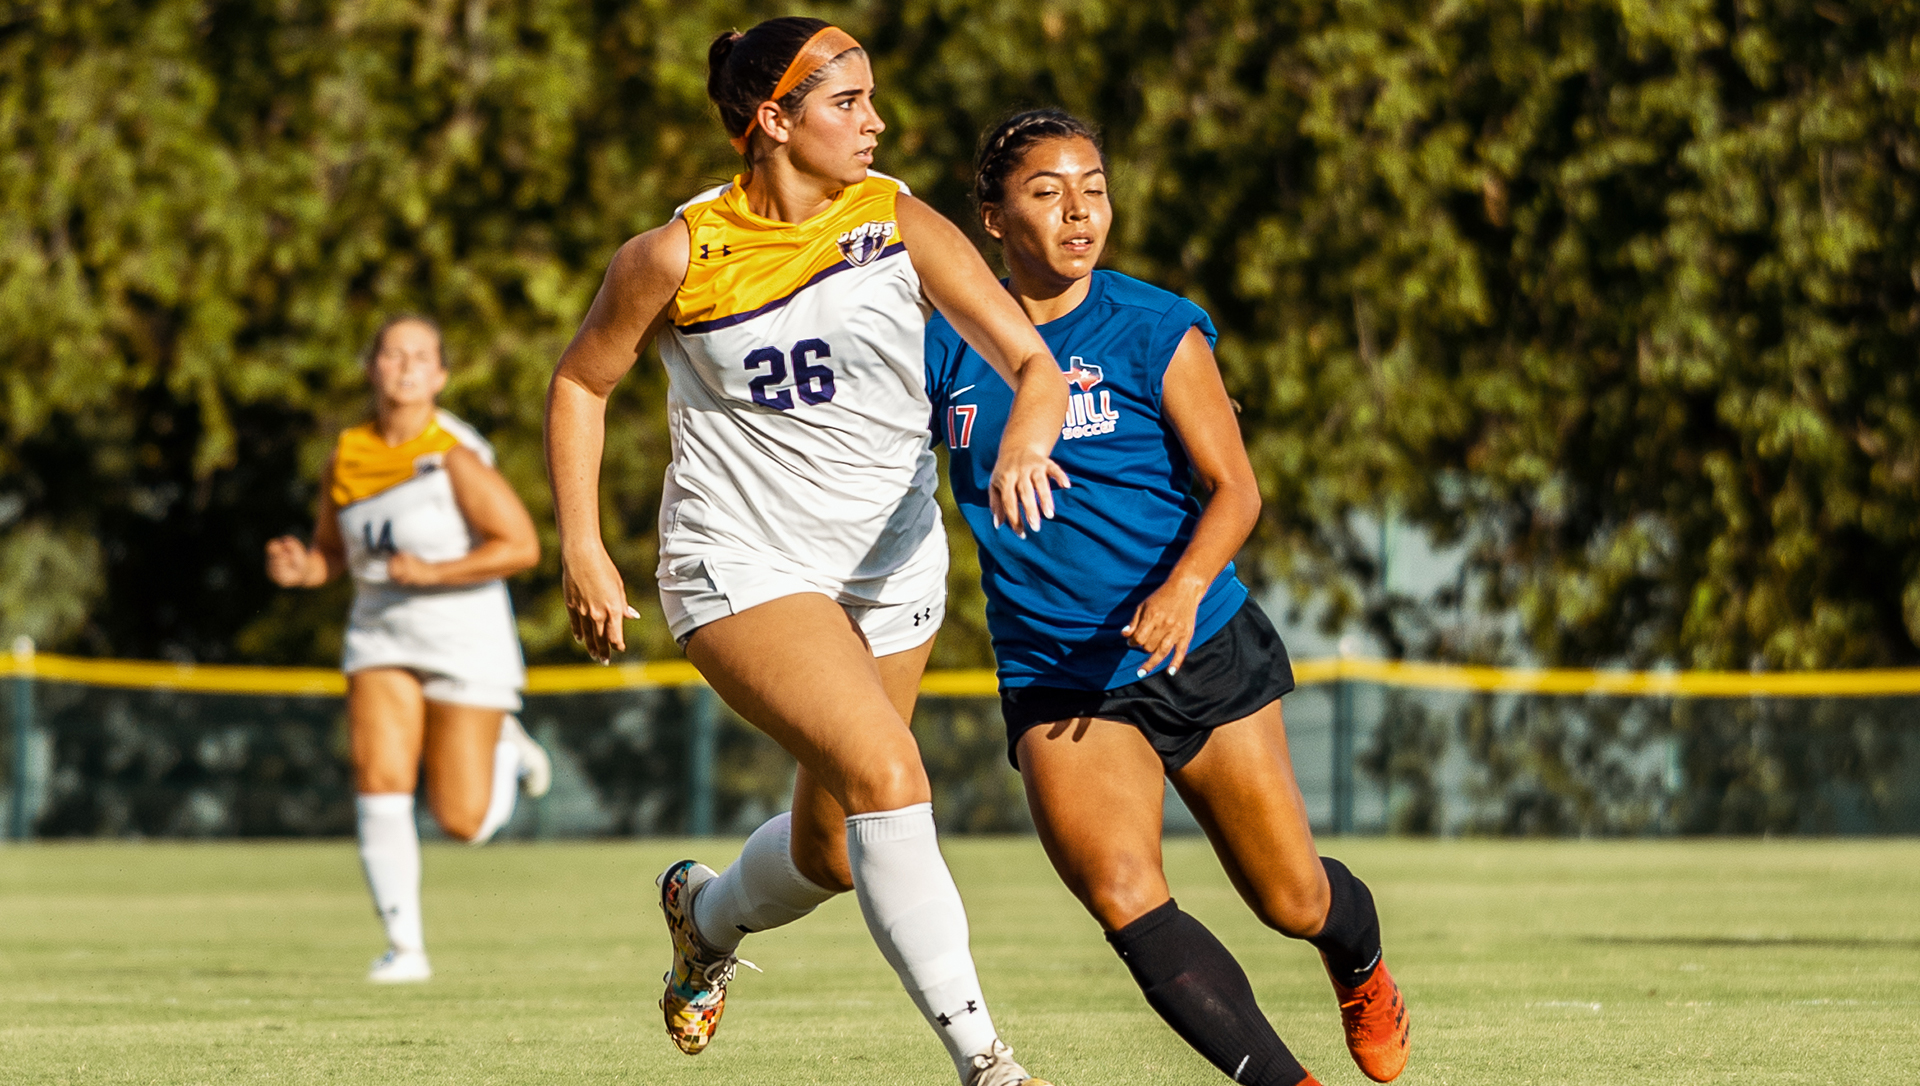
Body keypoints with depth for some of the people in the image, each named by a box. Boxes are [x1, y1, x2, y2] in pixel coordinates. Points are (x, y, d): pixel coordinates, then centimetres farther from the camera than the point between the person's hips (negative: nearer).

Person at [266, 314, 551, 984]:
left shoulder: (454, 457, -14)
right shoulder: (345, 459, 2)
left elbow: (520, 546, -16)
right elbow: (332, 551, 17)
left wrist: (430, 572, -23)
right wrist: (301, 569, -7)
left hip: (465, 636, -4)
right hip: (381, 637, 4)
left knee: (463, 822, -2)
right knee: (379, 780, -18)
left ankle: (508, 752, 34)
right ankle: (405, 947, -10)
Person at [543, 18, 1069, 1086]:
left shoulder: (902, 225, -6)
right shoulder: (679, 256, -10)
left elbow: (1035, 364, -11)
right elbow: (583, 380, 5)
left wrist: (1025, 438, -34)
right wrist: (582, 549, -1)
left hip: (890, 565, 4)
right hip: (742, 566, -4)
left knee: (832, 852, 12)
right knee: (886, 776, -25)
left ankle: (708, 913, 48)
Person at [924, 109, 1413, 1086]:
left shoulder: (1156, 330, -7)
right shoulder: (947, 344, 0)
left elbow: (1234, 489, -9)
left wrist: (1184, 587, -28)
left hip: (1203, 651, -1)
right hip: (1054, 678, 1)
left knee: (1293, 901, 9)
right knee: (1122, 898, -24)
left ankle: (1362, 972, 46)